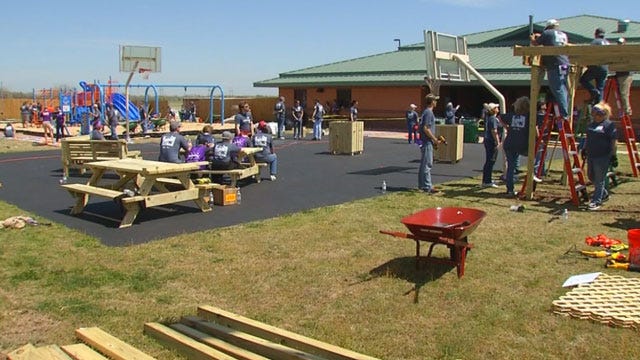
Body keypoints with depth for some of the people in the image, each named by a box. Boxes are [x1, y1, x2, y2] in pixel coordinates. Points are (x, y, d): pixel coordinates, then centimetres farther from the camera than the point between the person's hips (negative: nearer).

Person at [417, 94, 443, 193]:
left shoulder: (427, 112, 15)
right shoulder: (428, 112, -15)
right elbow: (425, 128, -22)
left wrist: (434, 139, 18)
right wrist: (435, 139, -15)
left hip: (427, 142, 10)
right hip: (427, 142, -10)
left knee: (424, 164, 14)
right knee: (427, 164, -7)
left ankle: (422, 185, 20)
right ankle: (427, 186, -5)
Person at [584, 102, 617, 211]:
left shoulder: (609, 125, -9)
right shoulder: (591, 124, 13)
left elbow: (613, 142, -10)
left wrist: (613, 155, -12)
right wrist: (584, 149, 21)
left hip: (603, 157, -8)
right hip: (591, 155, 8)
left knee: (599, 180, -3)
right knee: (591, 177, 17)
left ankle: (596, 201, 3)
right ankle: (604, 194, 36)